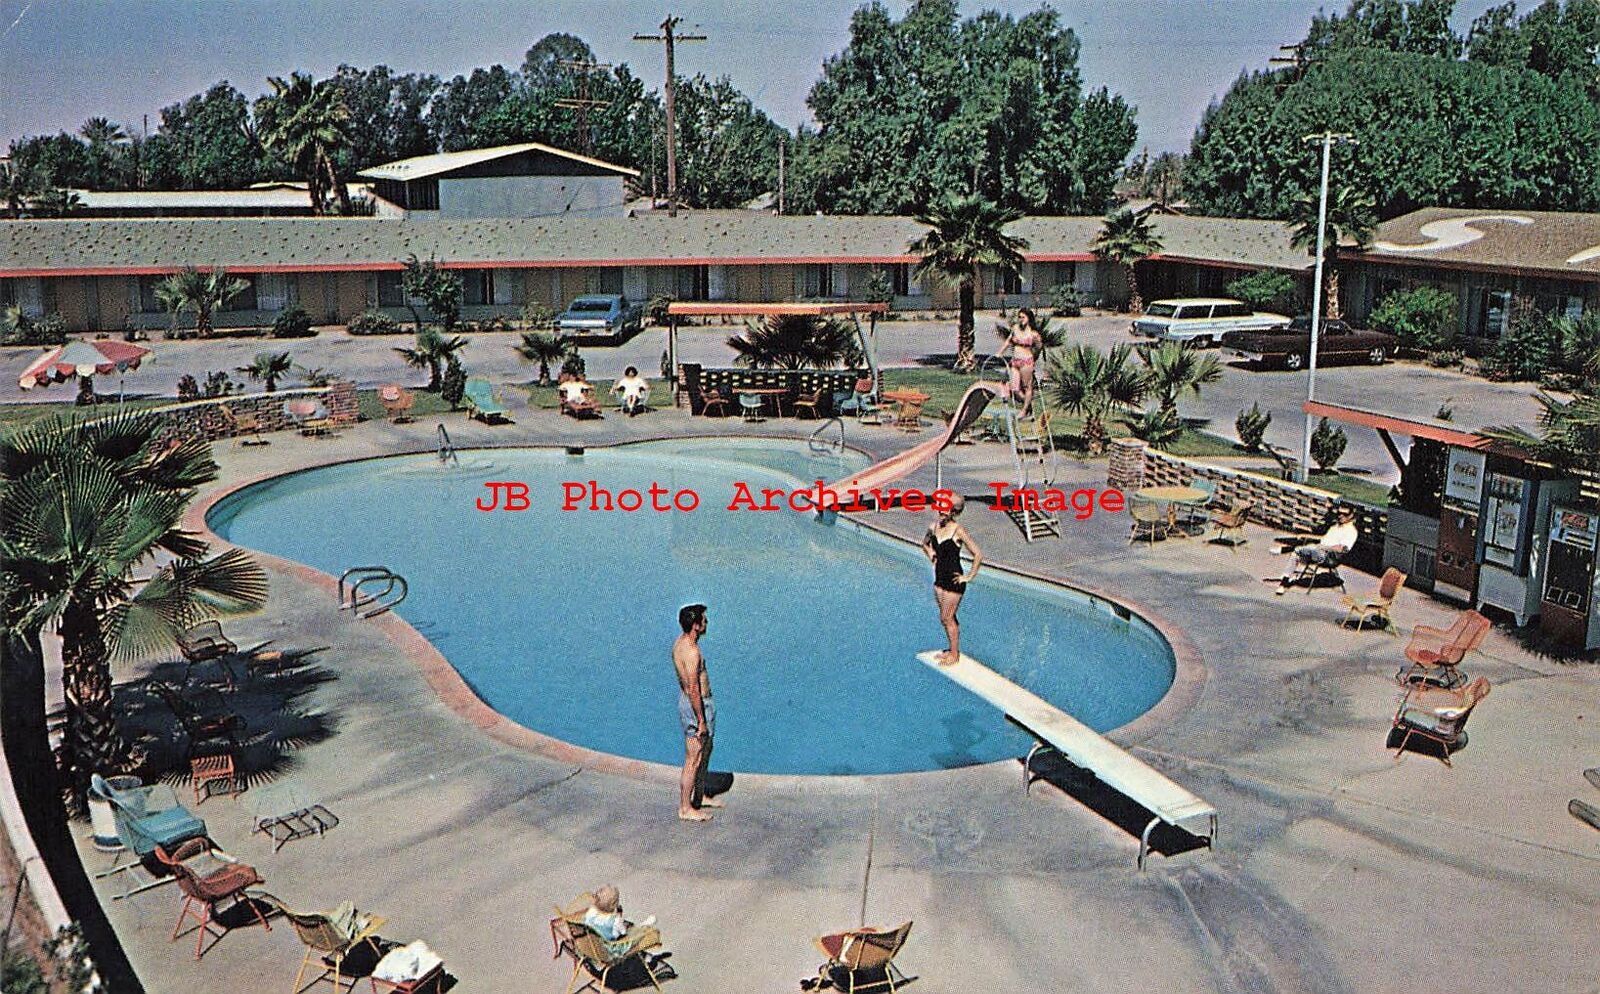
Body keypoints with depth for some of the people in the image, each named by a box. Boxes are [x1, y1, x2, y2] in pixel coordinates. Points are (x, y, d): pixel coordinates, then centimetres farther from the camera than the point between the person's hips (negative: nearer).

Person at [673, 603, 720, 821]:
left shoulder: (679, 643, 5)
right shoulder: (691, 651, -26)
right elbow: (693, 690, -26)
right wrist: (701, 720, -20)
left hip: (686, 699, 10)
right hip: (696, 706, -10)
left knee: (706, 750, 23)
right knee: (693, 760, 1)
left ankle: (700, 796, 37)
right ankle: (685, 809, 12)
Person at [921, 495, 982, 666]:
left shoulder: (958, 530, -20)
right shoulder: (935, 526, -1)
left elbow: (978, 555, -19)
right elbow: (925, 544, 23)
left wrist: (969, 576, -13)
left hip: (954, 580, -7)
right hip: (940, 578, 7)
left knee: (947, 618, 1)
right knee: (946, 618, 16)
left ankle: (955, 654, 16)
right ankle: (953, 650, 31)